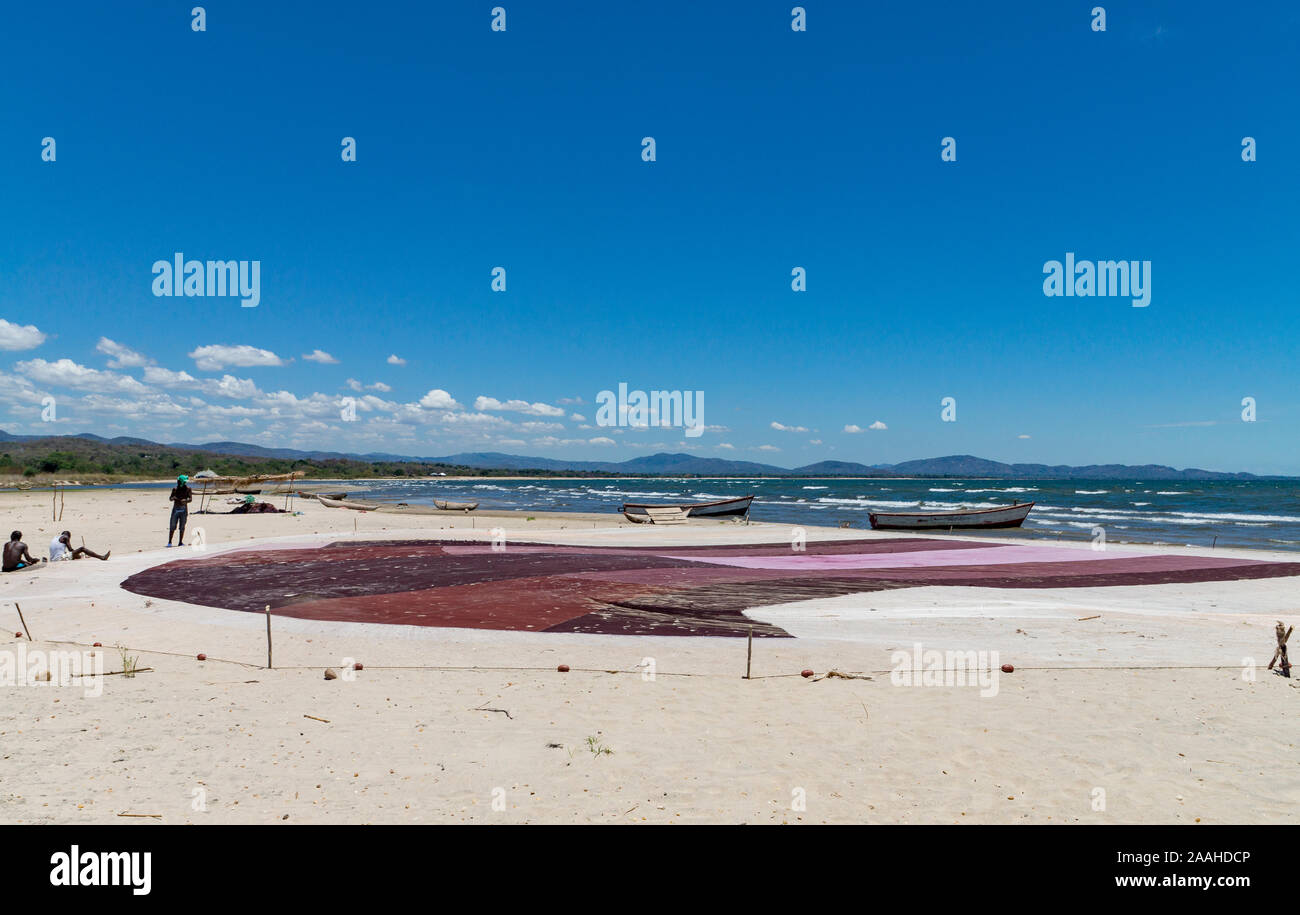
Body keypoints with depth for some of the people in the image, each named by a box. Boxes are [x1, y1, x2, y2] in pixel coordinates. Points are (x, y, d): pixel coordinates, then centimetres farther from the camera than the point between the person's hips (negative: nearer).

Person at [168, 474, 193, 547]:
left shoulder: (188, 489, 1)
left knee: (182, 527, 1)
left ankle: (180, 542, 7)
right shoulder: (175, 489, 6)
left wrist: (185, 500, -29)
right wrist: (173, 498, -15)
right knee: (172, 526, -3)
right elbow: (170, 499, 8)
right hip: (175, 509, 1)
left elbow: (190, 498, -8)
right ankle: (169, 542, 4)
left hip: (183, 509, -1)